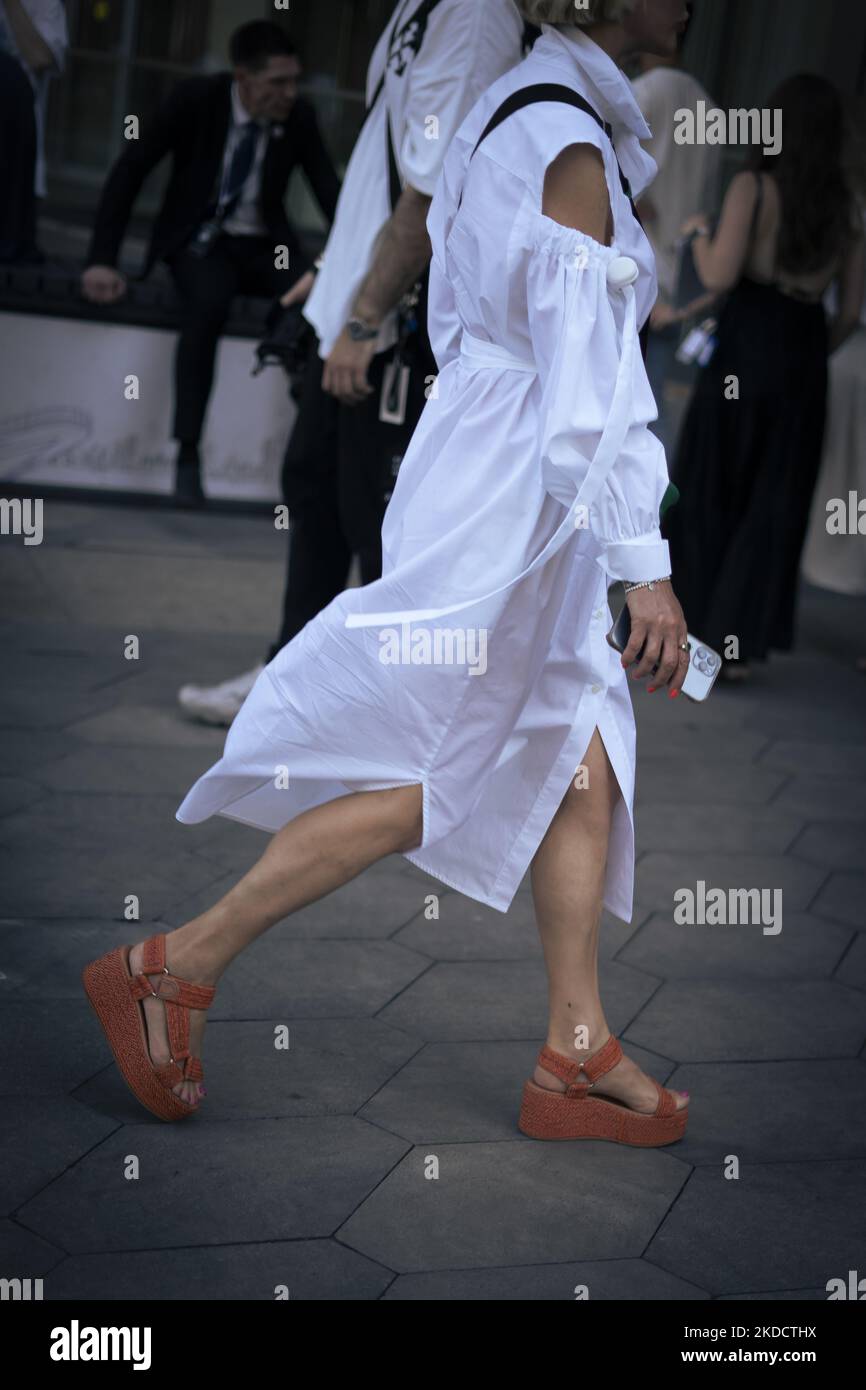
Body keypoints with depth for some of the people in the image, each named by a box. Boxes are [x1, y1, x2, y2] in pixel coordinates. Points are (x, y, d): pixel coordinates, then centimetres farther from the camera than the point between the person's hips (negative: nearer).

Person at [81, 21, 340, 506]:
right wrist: (103, 261, -20)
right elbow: (129, 171, -12)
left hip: (265, 246, 3)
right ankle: (188, 453, -32)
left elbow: (331, 193, -5)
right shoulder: (197, 99, -14)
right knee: (210, 301, -38)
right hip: (200, 239, -3)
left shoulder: (300, 117, -7)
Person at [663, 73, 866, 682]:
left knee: (707, 492, 9)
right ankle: (740, 641, 12)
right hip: (804, 364, 4)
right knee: (774, 507, 9)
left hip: (744, 353, -4)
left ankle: (699, 626, 12)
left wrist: (699, 231, 3)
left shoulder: (755, 186, -6)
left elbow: (720, 275, -15)